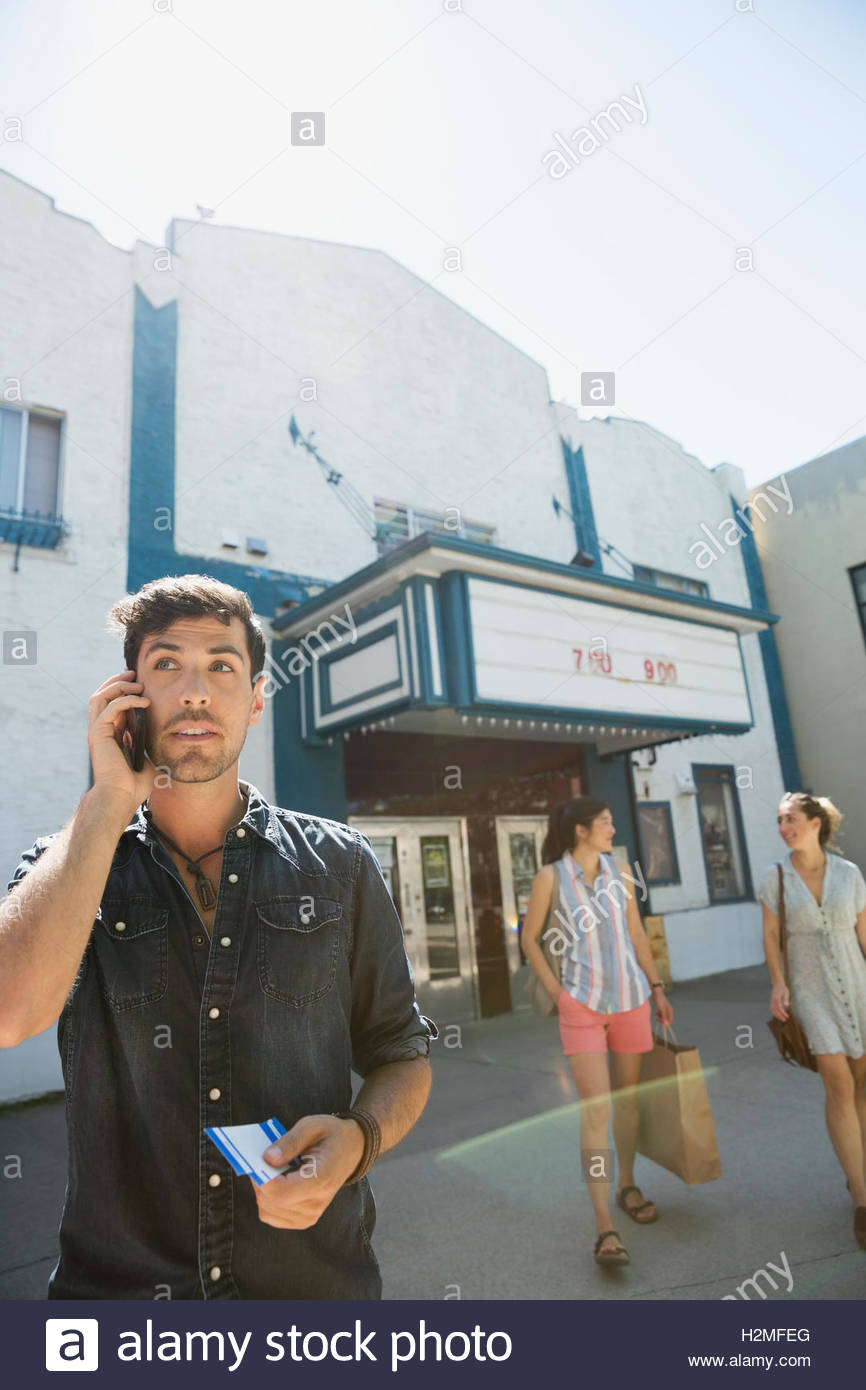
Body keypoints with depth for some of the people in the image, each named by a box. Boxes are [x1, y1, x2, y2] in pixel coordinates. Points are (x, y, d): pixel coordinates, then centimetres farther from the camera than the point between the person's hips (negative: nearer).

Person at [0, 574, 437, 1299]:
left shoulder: (339, 864, -5)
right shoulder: (66, 869, -4)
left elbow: (403, 1054, 2)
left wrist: (357, 1137, -19)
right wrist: (112, 799, -20)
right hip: (116, 1281, 1)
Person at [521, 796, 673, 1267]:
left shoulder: (617, 870, 1)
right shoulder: (550, 876, -11)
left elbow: (636, 933, 10)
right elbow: (529, 938, -1)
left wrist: (657, 988, 9)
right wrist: (555, 992, -5)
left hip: (631, 999, 4)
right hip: (582, 1005, -4)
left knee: (627, 1098, 18)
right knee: (595, 1110, -9)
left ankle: (627, 1185, 39)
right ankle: (604, 1227, -1)